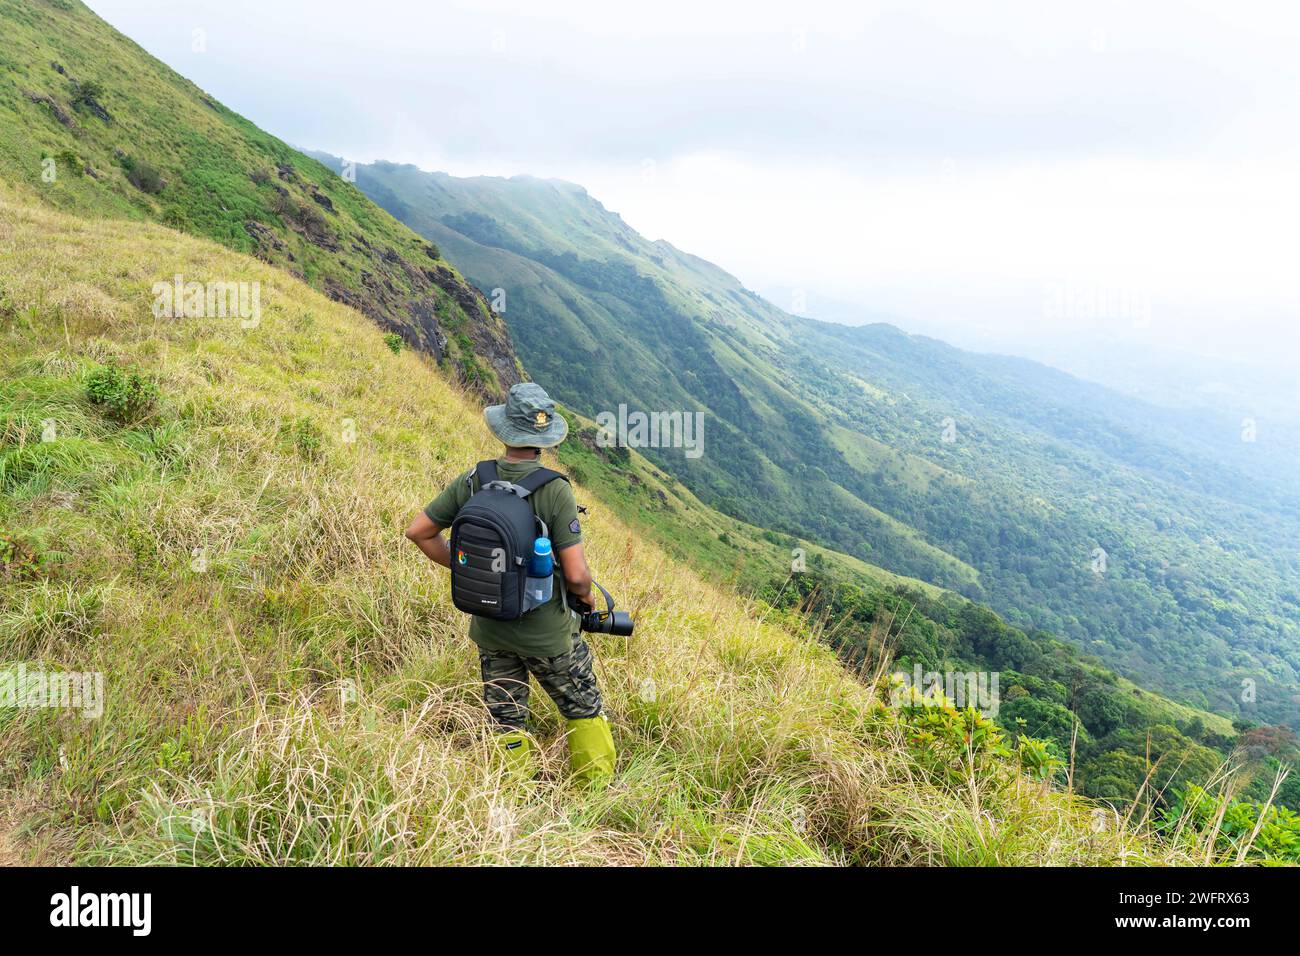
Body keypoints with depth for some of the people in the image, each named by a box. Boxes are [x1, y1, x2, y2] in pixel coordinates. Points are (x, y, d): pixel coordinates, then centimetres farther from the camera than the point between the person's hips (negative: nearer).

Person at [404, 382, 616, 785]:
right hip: (548, 633, -3)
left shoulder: (472, 482, -9)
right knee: (585, 712, 19)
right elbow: (576, 574, -23)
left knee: (507, 723, 20)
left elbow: (418, 532, 0)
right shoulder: (555, 491, -22)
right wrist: (585, 596, 0)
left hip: (489, 628, 4)